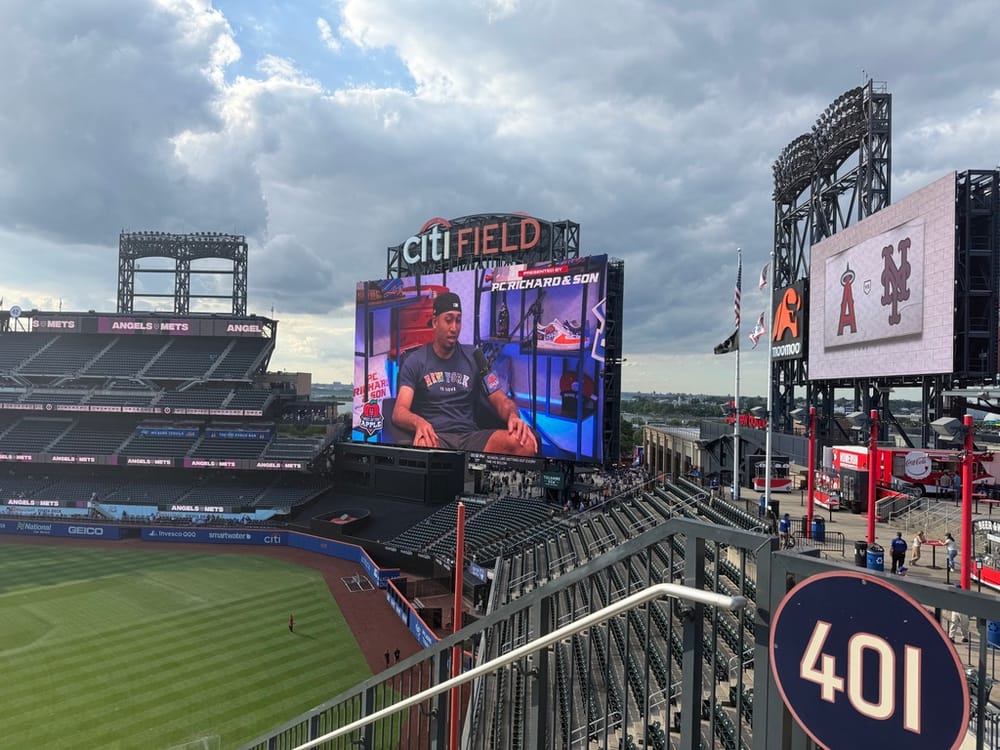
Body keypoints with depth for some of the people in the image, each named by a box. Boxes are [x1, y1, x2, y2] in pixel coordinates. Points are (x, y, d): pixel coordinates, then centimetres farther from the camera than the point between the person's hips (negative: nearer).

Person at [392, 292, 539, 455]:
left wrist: (514, 416, -15)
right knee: (424, 445, -45)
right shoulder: (415, 361, 6)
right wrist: (419, 422, -30)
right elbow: (399, 412, -4)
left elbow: (501, 400, 11)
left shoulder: (474, 357, 14)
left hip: (470, 436, 3)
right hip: (435, 437, -3)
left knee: (525, 442, -28)